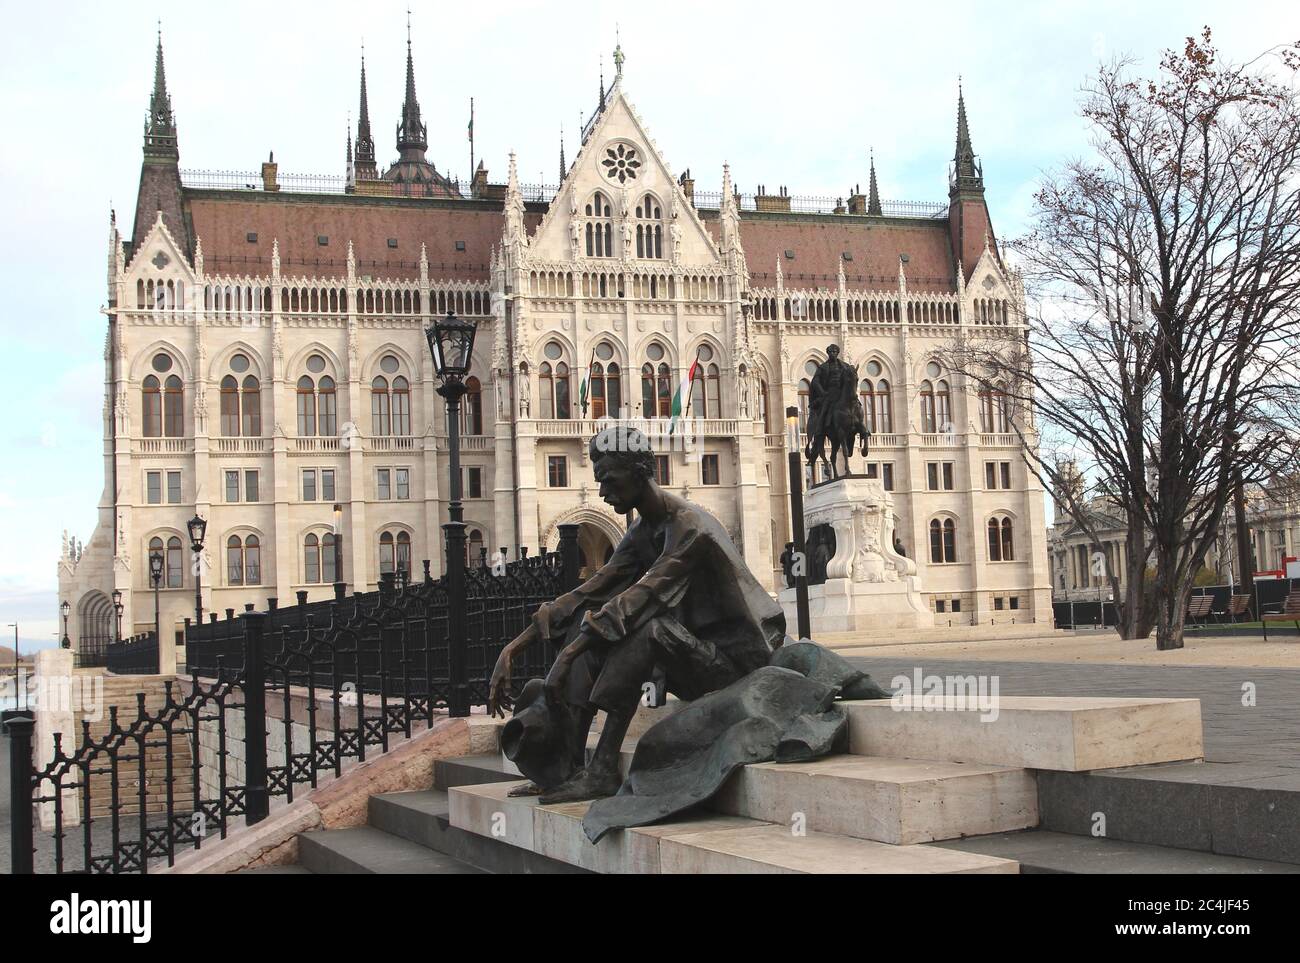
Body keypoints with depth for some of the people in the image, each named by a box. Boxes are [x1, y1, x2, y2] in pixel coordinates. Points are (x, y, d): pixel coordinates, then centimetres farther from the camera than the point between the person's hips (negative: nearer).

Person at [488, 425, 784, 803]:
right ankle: (567, 761, -19)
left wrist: (566, 658, -37)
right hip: (691, 650, 9)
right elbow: (588, 592, 2)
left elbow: (640, 598, -31)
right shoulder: (642, 532, 8)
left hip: (732, 658, -9)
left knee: (643, 626, -33)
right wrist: (511, 650, -7)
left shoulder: (690, 527, -20)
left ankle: (603, 769, -30)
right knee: (591, 620, -6)